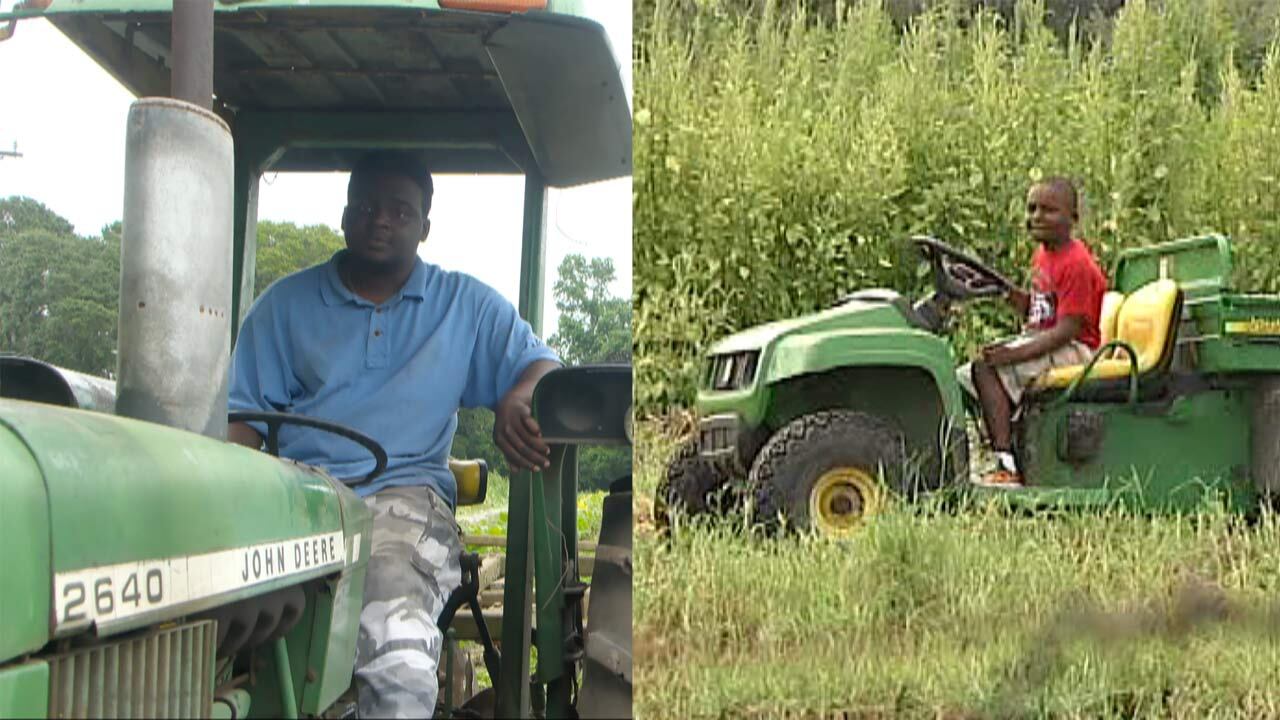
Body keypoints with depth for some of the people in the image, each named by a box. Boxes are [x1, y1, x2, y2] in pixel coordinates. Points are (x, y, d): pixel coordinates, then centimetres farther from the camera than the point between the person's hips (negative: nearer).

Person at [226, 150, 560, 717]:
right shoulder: (286, 303, 19)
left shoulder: (466, 304, 19)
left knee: (401, 666, -34)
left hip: (404, 494, -1)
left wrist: (519, 399, -12)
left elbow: (542, 366, 14)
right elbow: (244, 414, 13)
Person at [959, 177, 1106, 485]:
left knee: (986, 367, -27)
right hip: (1040, 342, 10)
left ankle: (1007, 466, -29)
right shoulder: (1042, 255, 14)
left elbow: (1067, 329, -23)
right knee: (963, 377, -1)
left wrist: (1017, 353, -31)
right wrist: (1015, 297, -1)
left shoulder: (1076, 264, -16)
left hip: (1075, 351, -10)